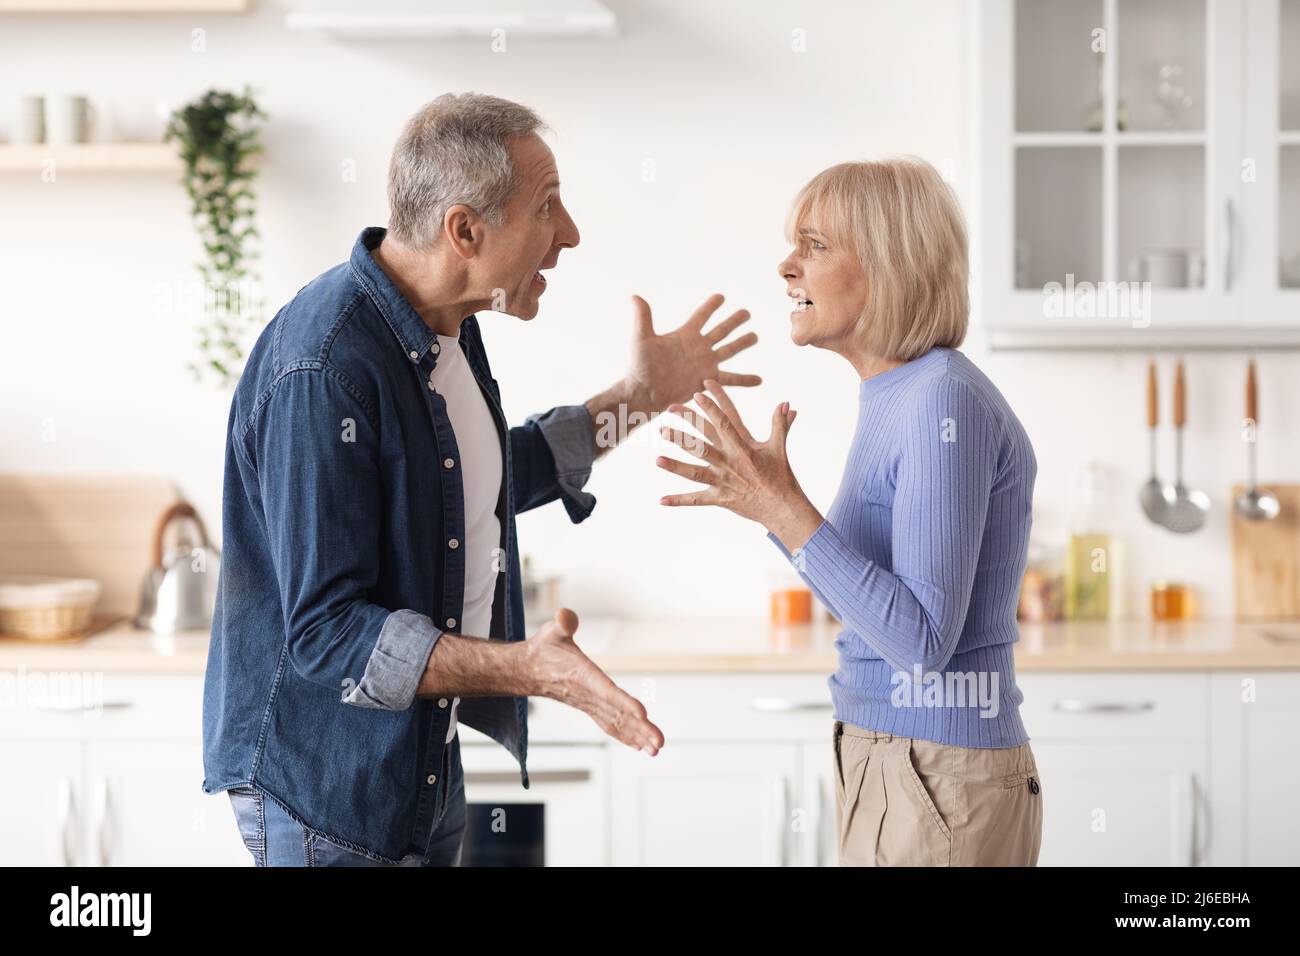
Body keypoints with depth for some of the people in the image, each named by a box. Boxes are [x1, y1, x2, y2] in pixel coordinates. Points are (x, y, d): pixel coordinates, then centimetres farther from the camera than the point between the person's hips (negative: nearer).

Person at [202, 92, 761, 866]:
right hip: (325, 785, -9)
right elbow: (325, 630, -28)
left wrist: (637, 399, 18)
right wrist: (528, 669, -37)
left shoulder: (447, 328, 3)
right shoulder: (323, 368, -27)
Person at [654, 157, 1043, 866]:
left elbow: (921, 641, -24)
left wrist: (784, 508, -25)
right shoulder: (894, 398, 9)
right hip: (889, 762, 9)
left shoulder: (945, 403, -19)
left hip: (938, 782, -9)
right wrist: (763, 493, 11)